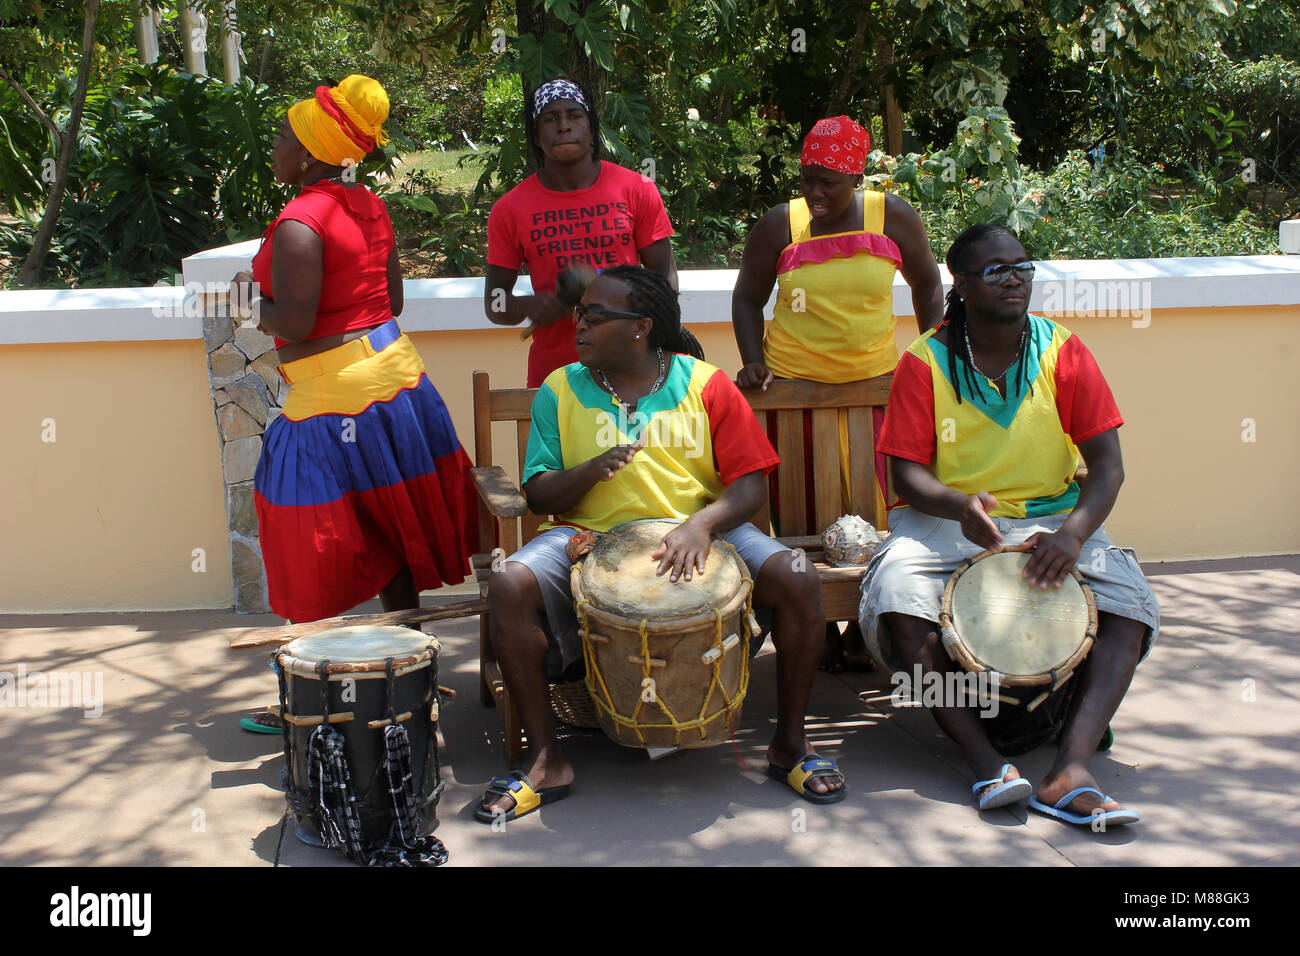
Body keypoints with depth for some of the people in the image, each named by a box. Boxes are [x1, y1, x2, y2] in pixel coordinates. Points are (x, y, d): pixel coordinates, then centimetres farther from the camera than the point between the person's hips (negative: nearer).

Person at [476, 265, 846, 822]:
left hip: (701, 530, -1)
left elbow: (751, 483, -5)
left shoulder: (705, 384, 0)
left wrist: (701, 525, -26)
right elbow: (538, 495, 2)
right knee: (510, 586, -28)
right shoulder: (560, 390, 4)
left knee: (796, 581, -25)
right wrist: (592, 471, -19)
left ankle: (789, 743, -4)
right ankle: (545, 759, -14)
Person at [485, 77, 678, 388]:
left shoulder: (636, 189, 4)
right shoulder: (510, 210, 3)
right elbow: (495, 305, 7)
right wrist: (528, 307, -15)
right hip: (552, 371, 0)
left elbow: (664, 275, 8)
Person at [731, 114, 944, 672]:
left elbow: (927, 283, 13)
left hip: (875, 381, 1)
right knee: (802, 511, 2)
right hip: (793, 385, -1)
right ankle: (816, 628, 16)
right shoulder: (780, 225, -4)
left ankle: (865, 626, 17)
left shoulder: (892, 218, -3)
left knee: (877, 506, 1)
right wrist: (752, 359, -6)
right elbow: (747, 297, 8)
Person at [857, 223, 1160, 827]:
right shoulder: (925, 361, -2)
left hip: (1052, 520, 2)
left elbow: (1107, 464, -4)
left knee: (1131, 605, -26)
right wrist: (961, 505, -29)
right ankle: (988, 761, -32)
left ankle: (1071, 770, -36)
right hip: (947, 522, -1)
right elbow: (905, 470, -6)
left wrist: (1073, 532, -24)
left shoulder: (1061, 352, 1)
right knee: (896, 598, -33)